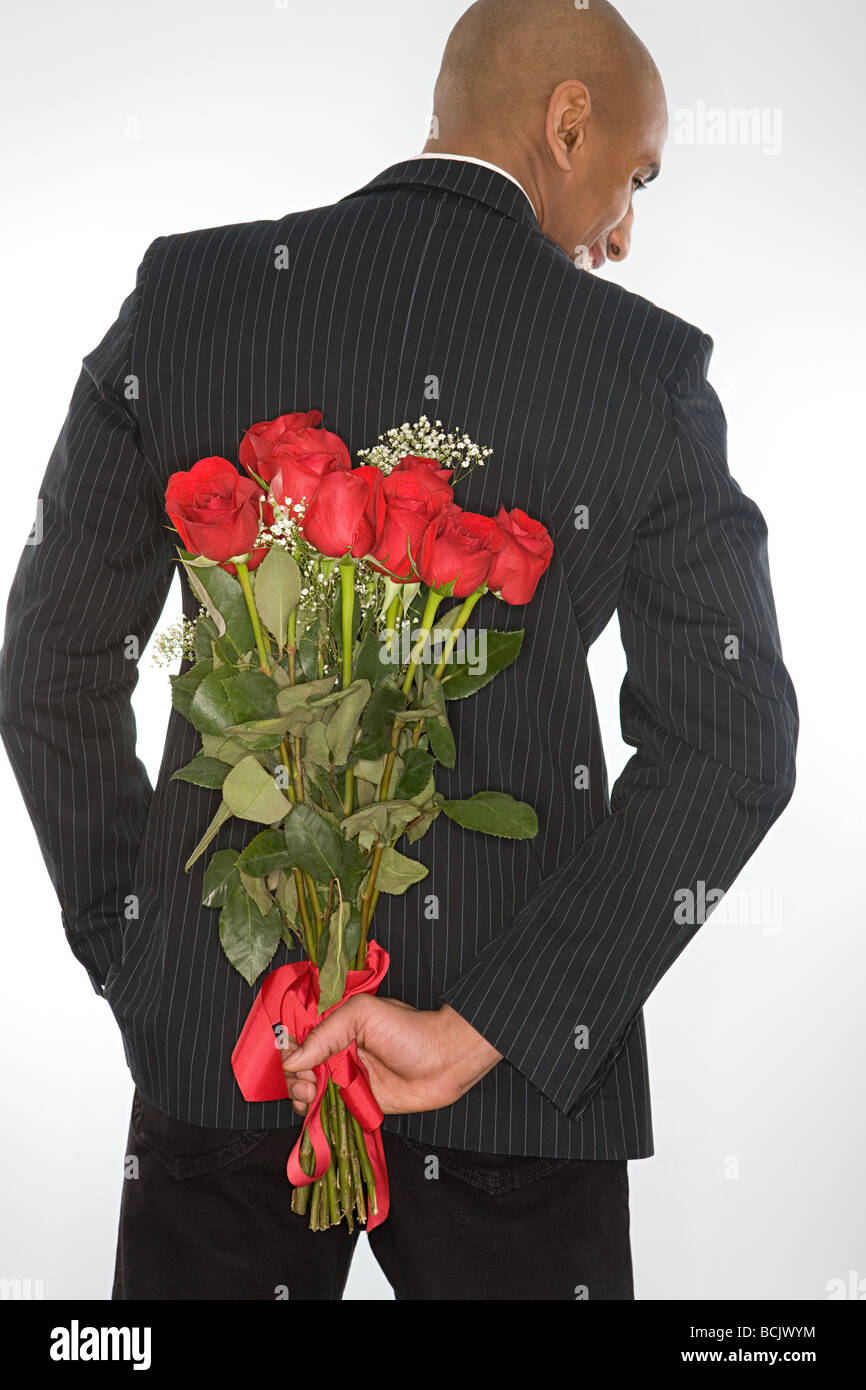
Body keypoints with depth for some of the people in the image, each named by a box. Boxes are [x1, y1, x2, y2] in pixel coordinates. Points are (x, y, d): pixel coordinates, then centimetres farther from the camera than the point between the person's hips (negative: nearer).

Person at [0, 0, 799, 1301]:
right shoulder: (647, 371, -9)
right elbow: (731, 749, -11)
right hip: (521, 1070, -1)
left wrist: (129, 947, 9)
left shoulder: (185, 295, -5)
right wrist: (482, 1032, -11)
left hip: (222, 1021, 2)